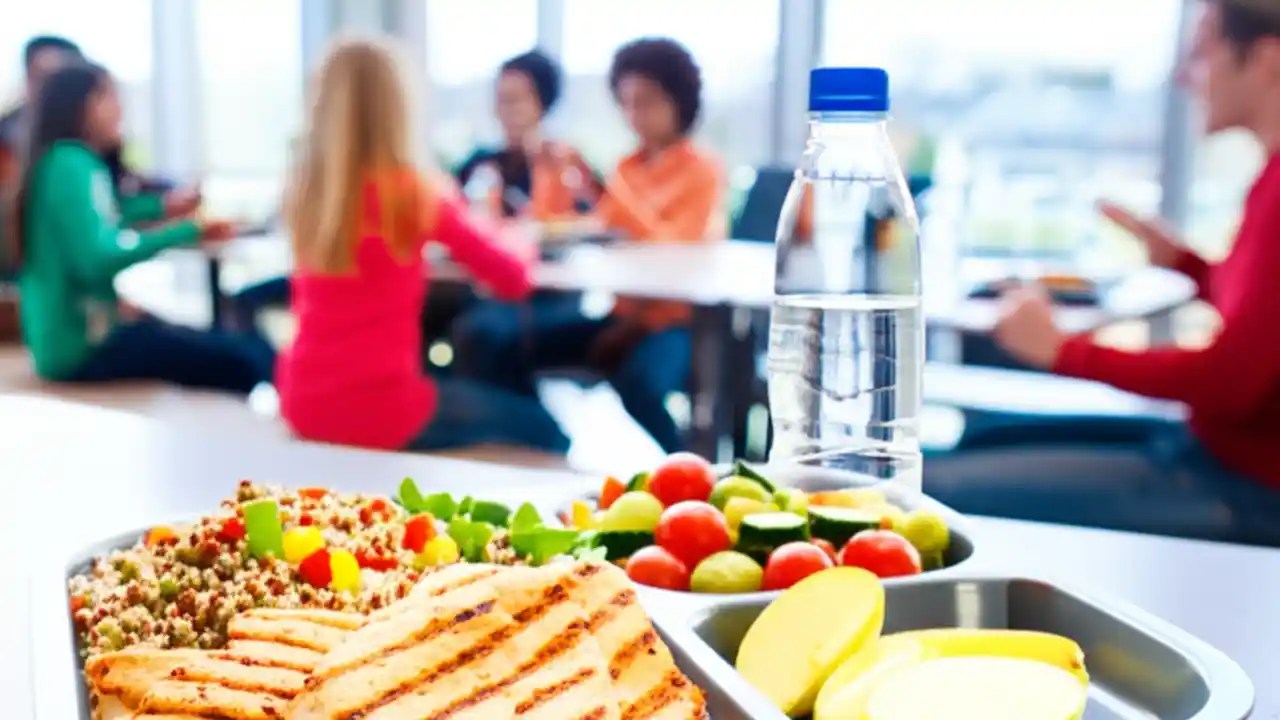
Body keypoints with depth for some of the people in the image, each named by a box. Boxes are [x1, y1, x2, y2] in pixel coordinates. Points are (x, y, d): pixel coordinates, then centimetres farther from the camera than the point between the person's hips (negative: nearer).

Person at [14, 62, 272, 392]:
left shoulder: (69, 162, 13)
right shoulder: (71, 165, -16)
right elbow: (97, 258, -30)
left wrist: (161, 208, 21)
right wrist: (188, 231, -29)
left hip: (79, 332, 11)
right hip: (83, 345, -11)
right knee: (243, 363, -21)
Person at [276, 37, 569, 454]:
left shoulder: (304, 193, 1)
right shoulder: (409, 194, -15)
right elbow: (514, 280, -5)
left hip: (305, 409, 7)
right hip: (379, 413, -6)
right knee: (543, 428, 15)